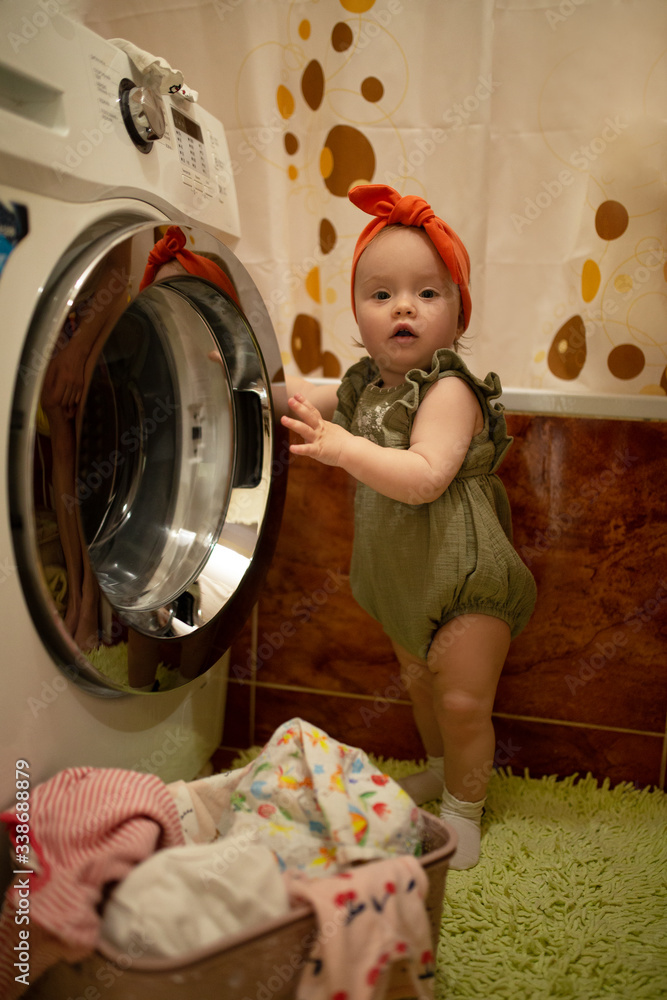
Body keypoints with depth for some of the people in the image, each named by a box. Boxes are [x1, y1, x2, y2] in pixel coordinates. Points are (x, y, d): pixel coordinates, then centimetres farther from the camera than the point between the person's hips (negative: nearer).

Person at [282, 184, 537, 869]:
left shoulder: (450, 392, -25)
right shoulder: (366, 383, -1)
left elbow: (423, 477, -40)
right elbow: (311, 402, 19)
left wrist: (343, 447, -49)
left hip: (467, 576, -8)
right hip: (404, 577, 8)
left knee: (463, 701, -3)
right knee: (417, 679, 24)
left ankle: (464, 810, 22)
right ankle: (440, 769, 49)